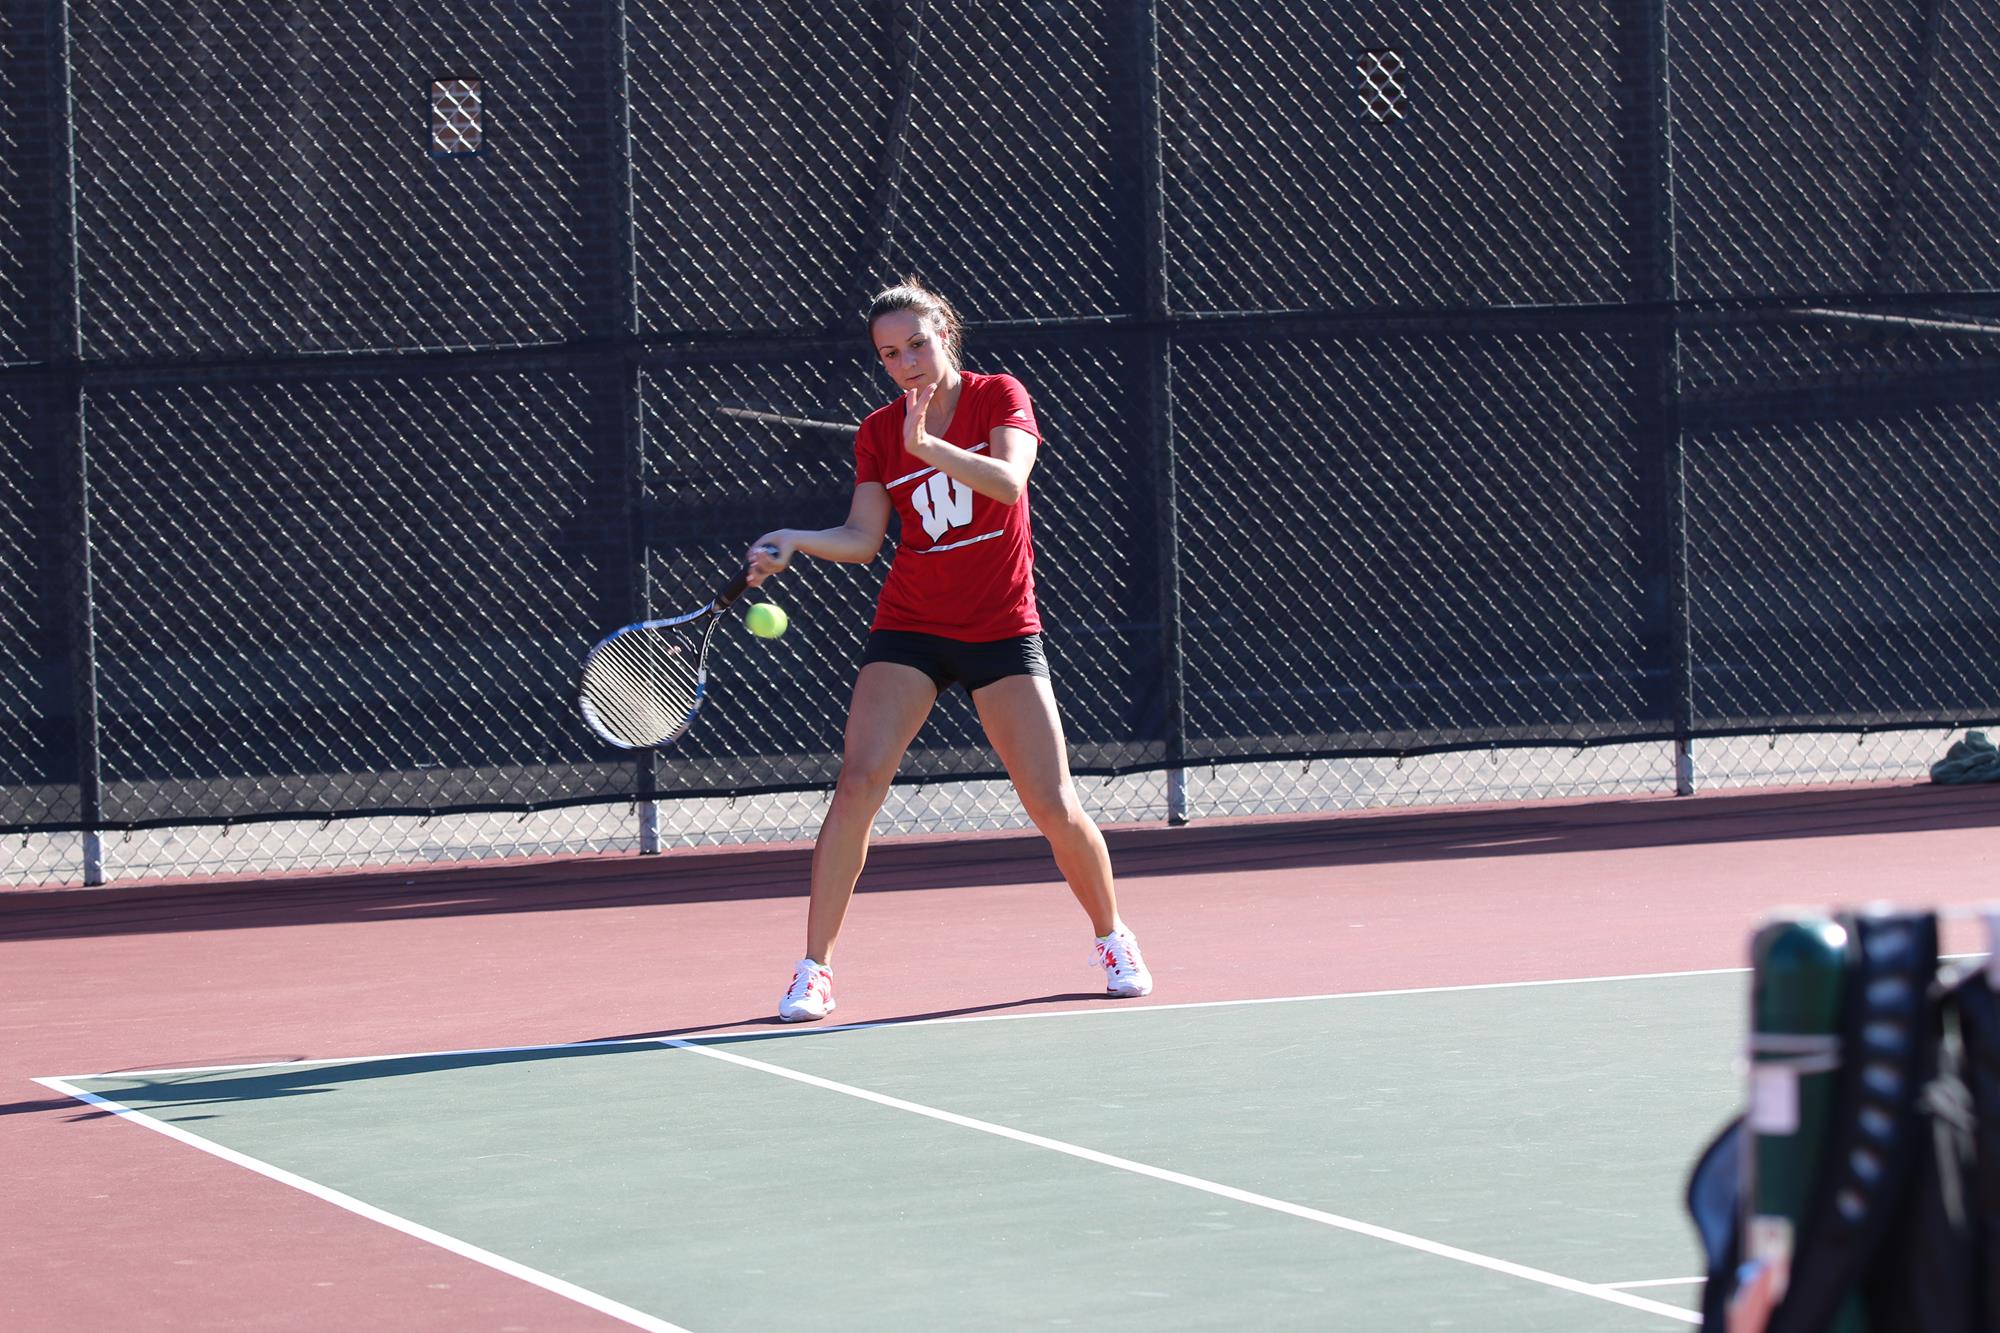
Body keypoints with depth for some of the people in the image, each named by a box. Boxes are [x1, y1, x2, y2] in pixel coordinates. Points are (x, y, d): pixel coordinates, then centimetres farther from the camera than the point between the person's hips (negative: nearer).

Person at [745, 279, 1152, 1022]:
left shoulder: (999, 398, -3)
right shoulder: (878, 435, 4)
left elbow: (1009, 480, -21)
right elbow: (862, 538, -1)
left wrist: (927, 444, -30)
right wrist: (795, 542, -18)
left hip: (1002, 632, -1)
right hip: (909, 628, 2)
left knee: (1055, 807, -4)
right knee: (858, 782, -16)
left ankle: (1113, 940, 22)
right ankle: (814, 972, -10)